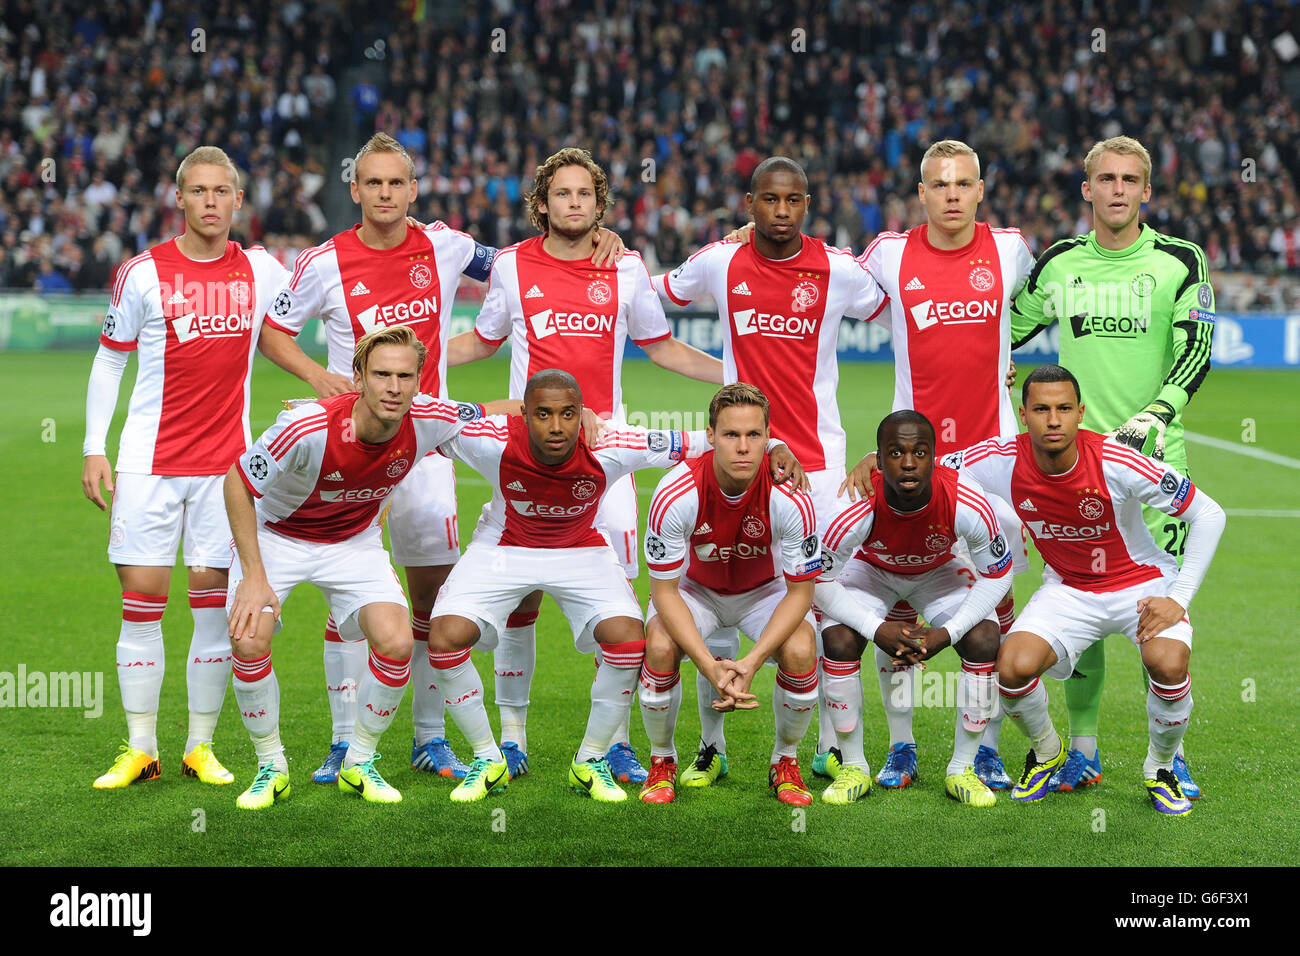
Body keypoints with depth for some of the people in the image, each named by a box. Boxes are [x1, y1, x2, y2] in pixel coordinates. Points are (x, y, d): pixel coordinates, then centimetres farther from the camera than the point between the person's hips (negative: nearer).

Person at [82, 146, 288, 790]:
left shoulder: (261, 269, 4)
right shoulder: (144, 273, -2)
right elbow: (108, 360, 4)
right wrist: (94, 449, 0)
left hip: (227, 460, 2)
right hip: (150, 461, -1)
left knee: (215, 602, 0)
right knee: (141, 599, -2)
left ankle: (201, 748, 10)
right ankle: (140, 750, 8)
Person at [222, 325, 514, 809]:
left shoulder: (427, 421, -24)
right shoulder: (309, 428, -35)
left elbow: (493, 413, -3)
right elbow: (237, 480, -21)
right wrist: (254, 576, -23)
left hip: (355, 541, 3)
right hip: (276, 535, -3)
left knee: (396, 644, -17)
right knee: (248, 642, -22)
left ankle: (359, 764, 7)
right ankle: (271, 766, 3)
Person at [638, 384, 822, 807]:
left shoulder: (790, 498, -30)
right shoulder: (675, 494, -31)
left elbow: (799, 592, -21)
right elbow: (664, 591, -23)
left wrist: (751, 662, -34)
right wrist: (709, 666, -36)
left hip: (765, 590, 0)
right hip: (694, 588, 0)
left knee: (800, 650, -28)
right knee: (659, 645, -30)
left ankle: (785, 762, 1)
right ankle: (662, 762, -2)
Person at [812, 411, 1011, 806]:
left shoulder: (966, 503, -36)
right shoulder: (855, 509, -38)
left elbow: (995, 576, -19)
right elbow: (820, 581, -22)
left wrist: (947, 633, -29)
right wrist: (877, 630, -31)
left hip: (940, 570, 1)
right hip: (871, 569, -1)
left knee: (984, 640, -22)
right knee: (838, 640, -25)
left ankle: (962, 769, -3)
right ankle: (853, 767, -4)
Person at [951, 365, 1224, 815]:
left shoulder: (1115, 463, -27)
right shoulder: (1002, 462, -18)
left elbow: (1208, 514, -17)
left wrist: (1178, 599, -20)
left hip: (1142, 583, -2)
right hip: (1067, 589, 2)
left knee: (1169, 664, -32)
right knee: (1014, 667, -24)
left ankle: (1160, 767, 1)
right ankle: (1046, 752, 11)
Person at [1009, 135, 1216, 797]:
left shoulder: (1179, 261, 0)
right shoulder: (1057, 264, 8)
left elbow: (1196, 352, -7)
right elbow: (1008, 332, 24)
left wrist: (1154, 416, -20)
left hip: (1153, 457, -2)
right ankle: (1082, 751, 16)